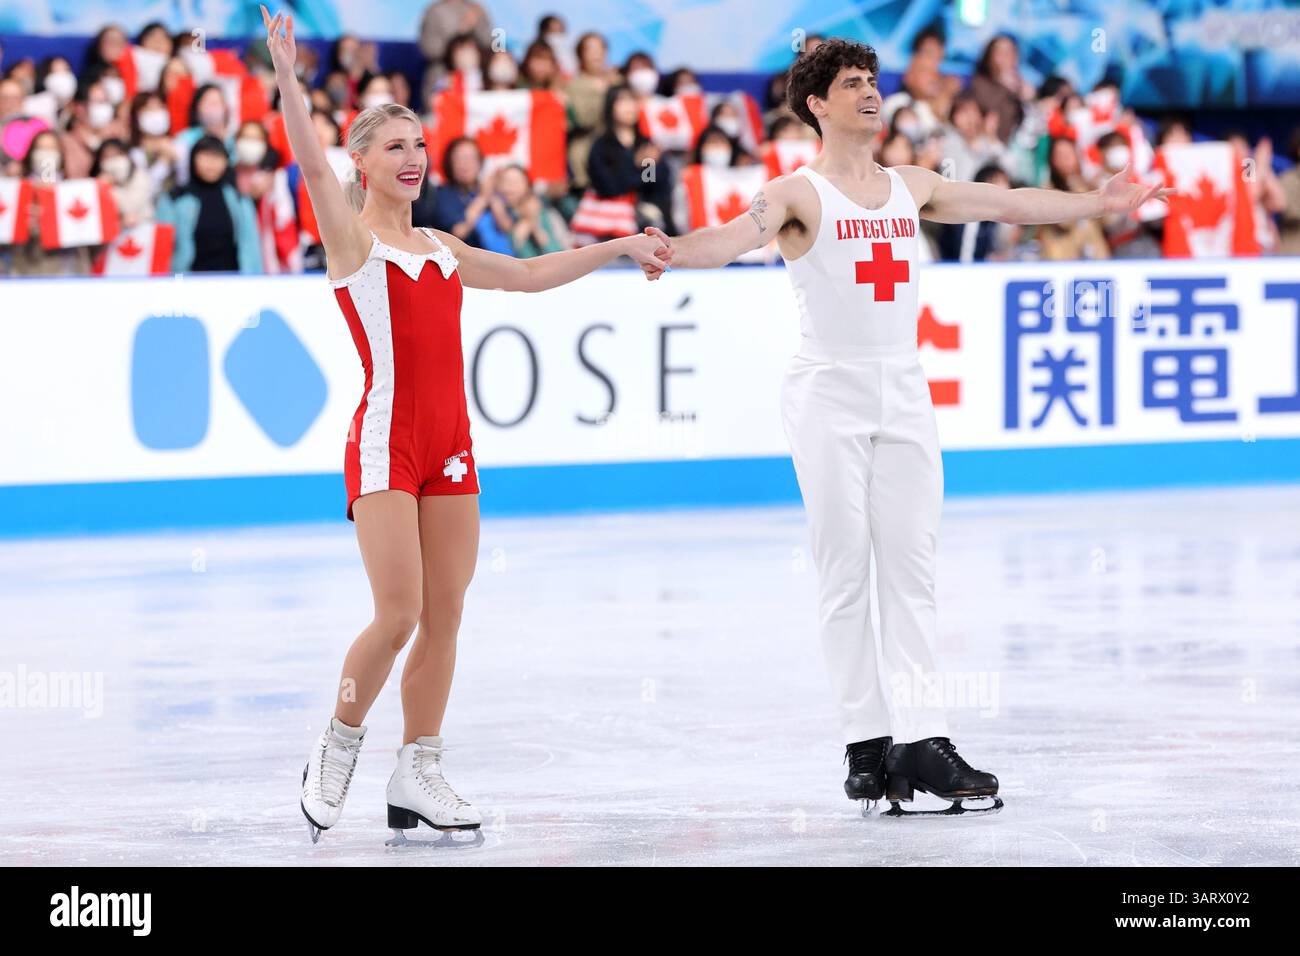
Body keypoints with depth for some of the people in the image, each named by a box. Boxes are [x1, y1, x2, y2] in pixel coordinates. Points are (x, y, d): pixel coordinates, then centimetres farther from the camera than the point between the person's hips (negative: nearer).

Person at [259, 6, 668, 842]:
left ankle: (419, 774, 10)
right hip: (386, 442, -6)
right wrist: (287, 78, -27)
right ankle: (338, 752, 6)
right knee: (399, 615, -13)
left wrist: (618, 249, 26)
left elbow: (529, 275, 27)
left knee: (445, 617, 3)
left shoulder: (441, 249, 17)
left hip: (450, 444, 6)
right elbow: (313, 165, -16)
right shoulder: (351, 239, -1)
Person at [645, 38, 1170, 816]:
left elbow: (1008, 204, 21)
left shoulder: (912, 187, 12)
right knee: (845, 570, -3)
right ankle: (867, 743, -1)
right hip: (831, 393, -5)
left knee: (912, 567, -1)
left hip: (904, 389, 5)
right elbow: (744, 232, -22)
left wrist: (1099, 202, 26)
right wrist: (675, 252, -43)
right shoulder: (800, 194, -4)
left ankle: (920, 741, -5)